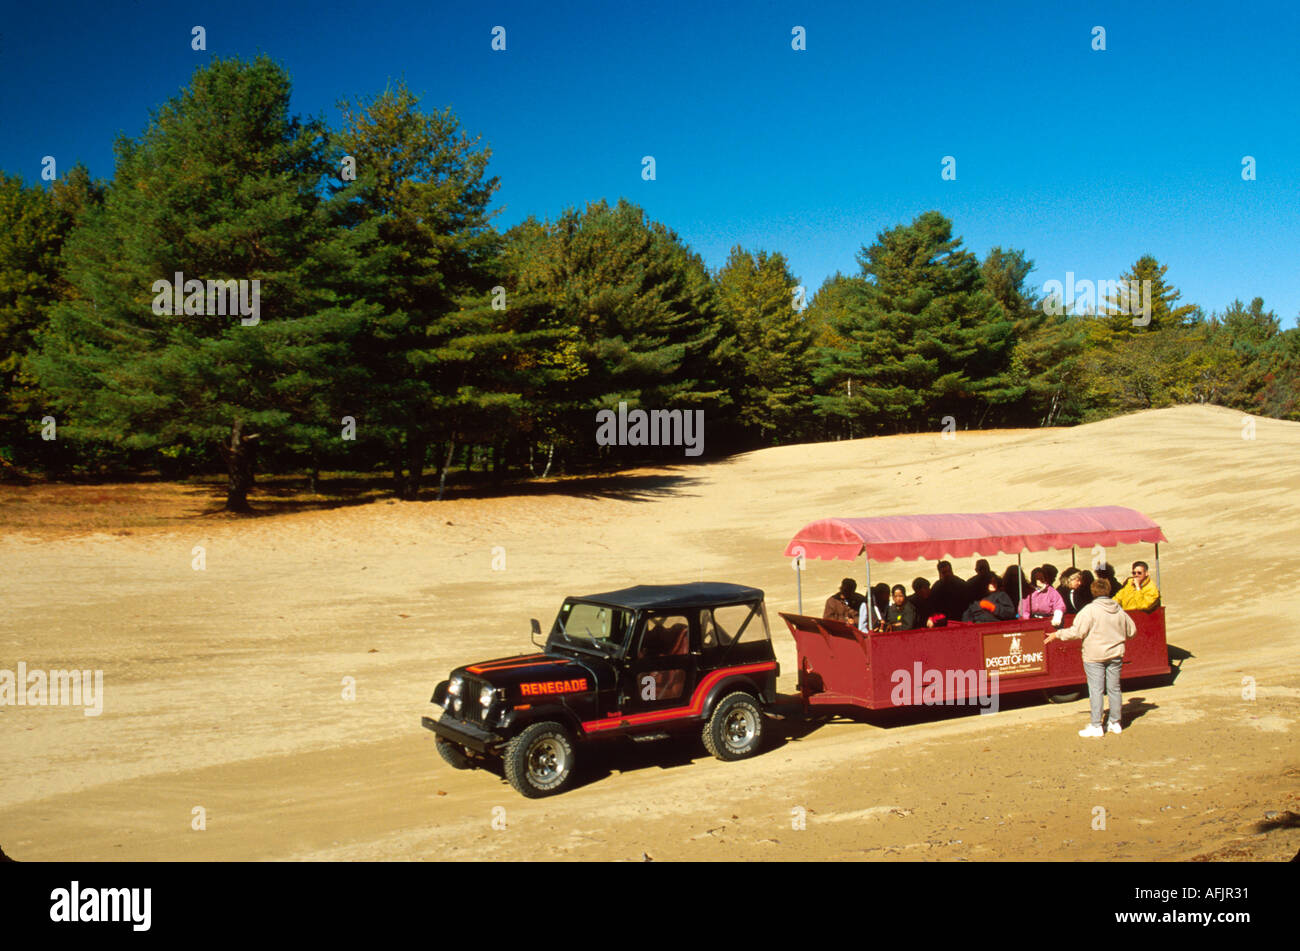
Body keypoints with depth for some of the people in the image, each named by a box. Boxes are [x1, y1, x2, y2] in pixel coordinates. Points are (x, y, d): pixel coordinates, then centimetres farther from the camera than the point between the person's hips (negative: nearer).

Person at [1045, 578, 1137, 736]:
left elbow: (1076, 632, -16)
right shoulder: (1119, 610, 4)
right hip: (1116, 655, 5)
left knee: (1096, 690, -2)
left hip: (1094, 656, -5)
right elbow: (1132, 631, 14)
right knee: (1114, 688, 13)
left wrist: (1057, 634, -5)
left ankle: (1096, 726, -1)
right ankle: (1115, 723, 20)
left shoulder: (1090, 610, -13)